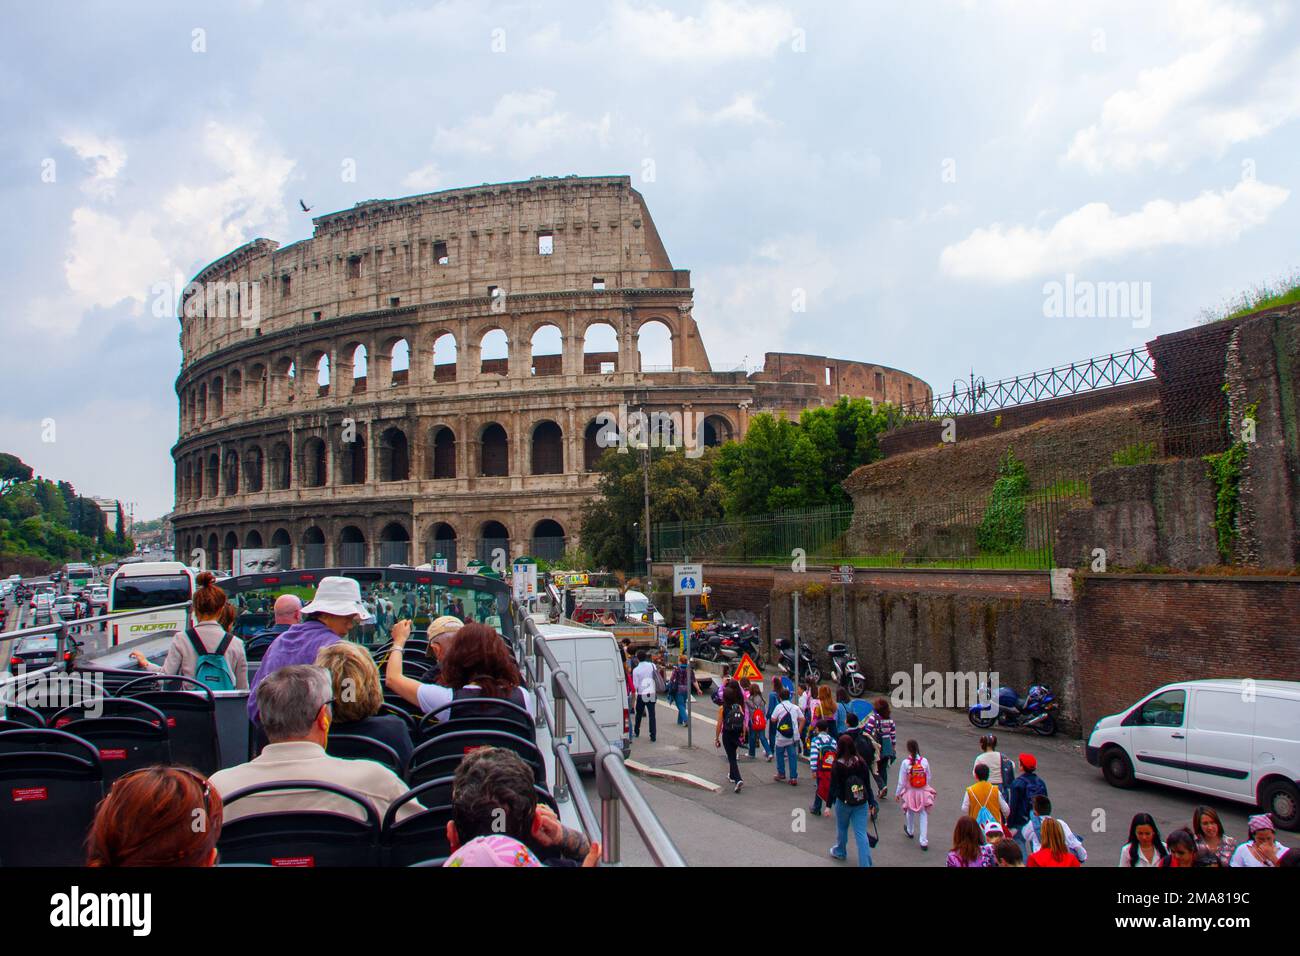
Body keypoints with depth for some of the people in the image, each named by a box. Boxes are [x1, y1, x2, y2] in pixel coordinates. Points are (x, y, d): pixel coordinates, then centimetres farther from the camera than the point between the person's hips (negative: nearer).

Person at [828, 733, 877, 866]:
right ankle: (865, 863, -2)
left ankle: (840, 852, 44)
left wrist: (829, 805, -6)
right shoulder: (861, 762, -6)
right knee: (861, 833, 2)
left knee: (842, 828, 22)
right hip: (861, 803, 2)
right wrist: (872, 803, 8)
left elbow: (833, 787, -13)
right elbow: (868, 785, 0)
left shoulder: (837, 765, -15)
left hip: (843, 802, -2)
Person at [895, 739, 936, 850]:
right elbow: (928, 778, 1)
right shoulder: (924, 761, -11)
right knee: (924, 816, 7)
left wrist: (897, 793, 1)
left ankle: (910, 831, 48)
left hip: (910, 792, -1)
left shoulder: (905, 763, -19)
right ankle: (924, 841, 4)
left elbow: (901, 781, -12)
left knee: (910, 812, 23)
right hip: (923, 792, 1)